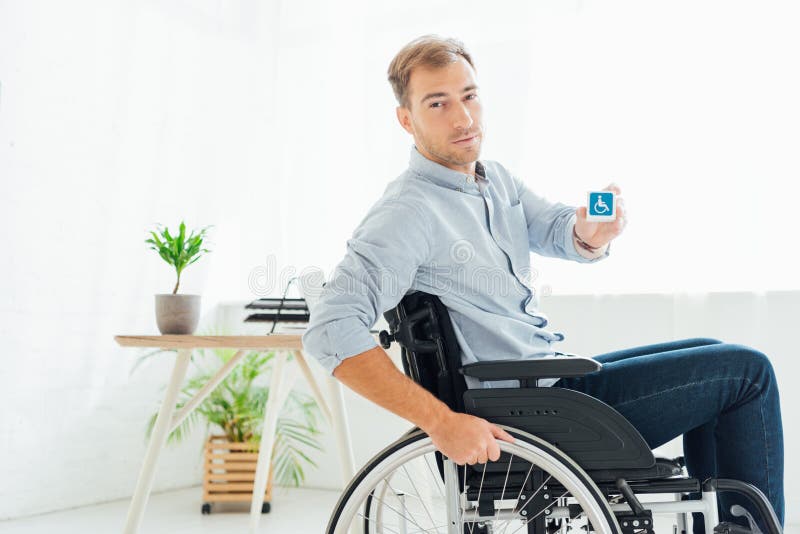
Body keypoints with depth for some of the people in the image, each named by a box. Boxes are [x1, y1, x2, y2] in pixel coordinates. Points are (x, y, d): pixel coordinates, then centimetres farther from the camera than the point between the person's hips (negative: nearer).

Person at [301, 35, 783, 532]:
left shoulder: (497, 179, 8)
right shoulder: (409, 211, -21)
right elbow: (332, 330, -30)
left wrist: (590, 233, -25)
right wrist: (442, 422, -33)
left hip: (552, 374, 9)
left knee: (710, 355, 22)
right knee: (748, 371, -1)